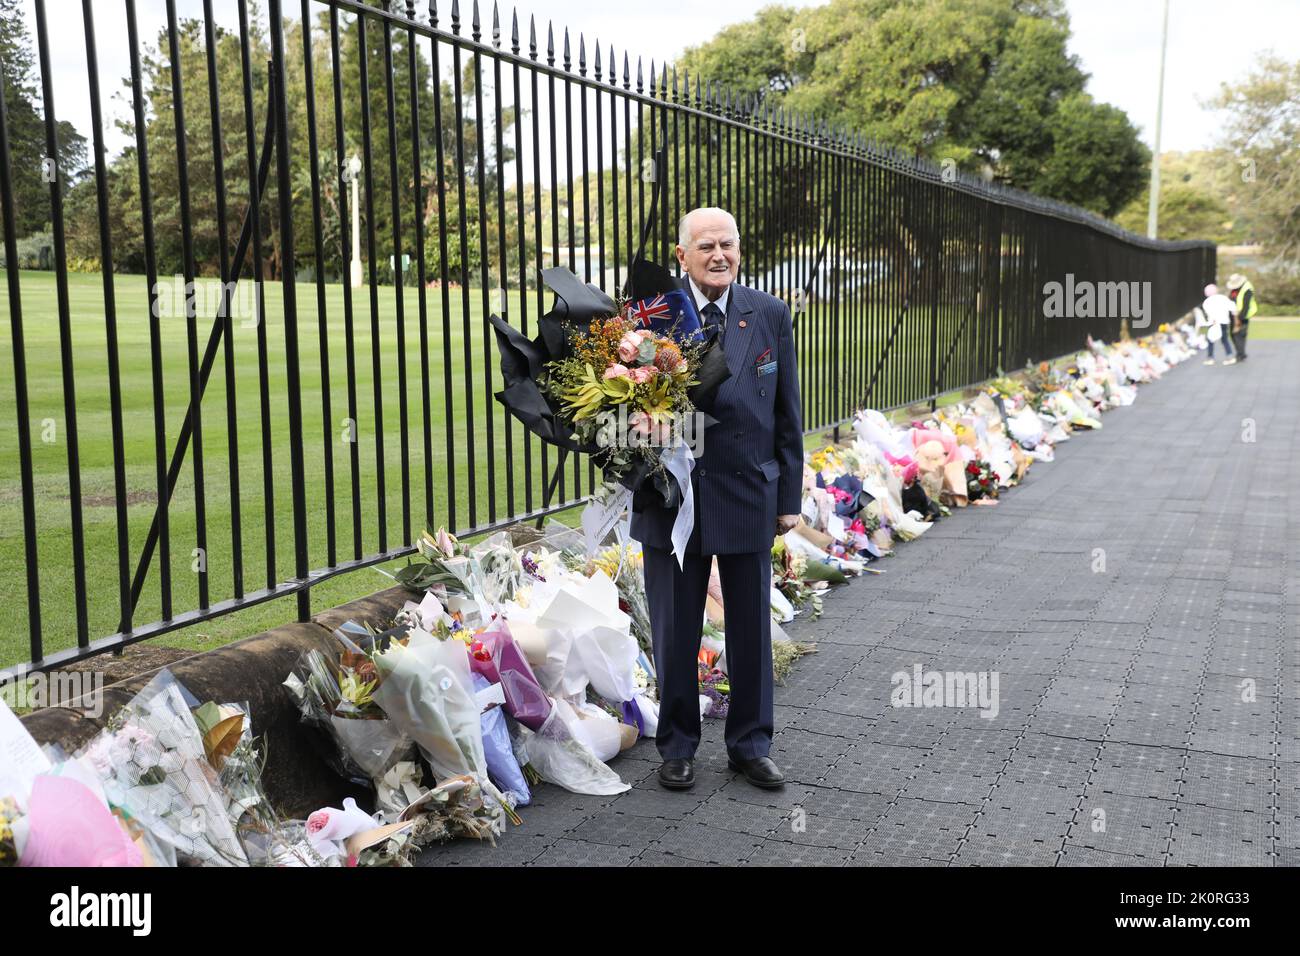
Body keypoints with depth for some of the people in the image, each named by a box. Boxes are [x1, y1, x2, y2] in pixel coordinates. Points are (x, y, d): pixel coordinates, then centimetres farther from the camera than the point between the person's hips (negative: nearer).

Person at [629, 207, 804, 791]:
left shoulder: (770, 315, 3)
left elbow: (787, 414, 5)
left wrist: (790, 496, 4)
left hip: (749, 493, 2)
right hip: (670, 496, -2)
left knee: (751, 629, 12)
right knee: (675, 632, 10)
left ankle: (751, 746, 30)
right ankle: (677, 747, 28)